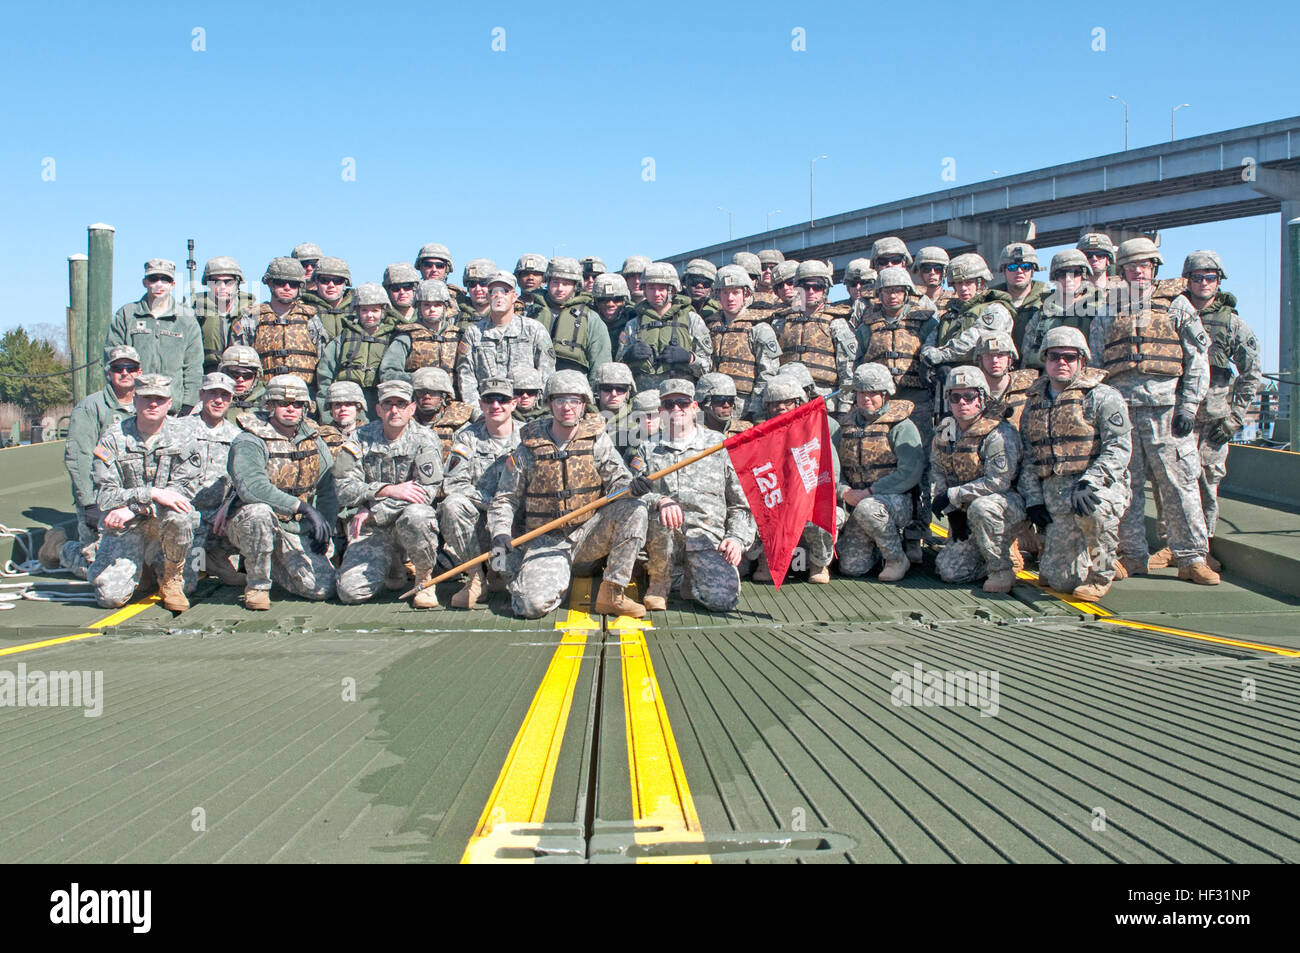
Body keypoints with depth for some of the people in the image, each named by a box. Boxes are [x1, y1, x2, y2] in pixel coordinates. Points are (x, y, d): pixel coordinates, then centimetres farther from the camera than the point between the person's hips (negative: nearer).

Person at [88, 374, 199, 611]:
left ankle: (171, 579, -8)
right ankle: (140, 567, 20)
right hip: (125, 528, 0)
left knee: (179, 515, -36)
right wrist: (153, 493, -25)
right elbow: (104, 495, -10)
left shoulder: (179, 434, -2)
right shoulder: (113, 438, -5)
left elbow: (185, 487, -10)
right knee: (111, 596, -17)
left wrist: (134, 508, -20)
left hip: (162, 519, 1)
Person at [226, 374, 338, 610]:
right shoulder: (249, 443, -12)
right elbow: (251, 487, -30)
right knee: (259, 512, -39)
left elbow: (328, 491, 16)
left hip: (296, 532, 5)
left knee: (323, 588, -13)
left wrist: (325, 530, 3)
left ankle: (270, 567, 18)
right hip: (246, 524, -5)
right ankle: (257, 584, -16)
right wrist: (303, 507, -32)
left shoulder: (314, 441, 7)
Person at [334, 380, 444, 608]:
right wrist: (389, 490, -21)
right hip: (373, 530, 2)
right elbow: (344, 488, -6)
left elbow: (426, 491, -15)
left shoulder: (424, 441, -3)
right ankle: (392, 566, 19)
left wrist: (372, 512, -17)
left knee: (416, 516, -38)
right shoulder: (360, 439, 3)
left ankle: (424, 579, -10)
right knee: (350, 592, -15)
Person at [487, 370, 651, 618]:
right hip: (546, 541, -2)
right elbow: (505, 499, 4)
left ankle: (612, 593, -19)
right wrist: (500, 537, -13)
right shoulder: (529, 448, 0)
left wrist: (631, 486, -31)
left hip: (589, 534, 2)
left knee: (634, 510, -25)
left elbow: (616, 479, -6)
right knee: (534, 604, -26)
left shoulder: (597, 440, 2)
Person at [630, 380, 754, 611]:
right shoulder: (648, 449, 16)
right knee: (661, 514, -35)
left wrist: (737, 538, -3)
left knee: (724, 598, -25)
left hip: (708, 537, 0)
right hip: (662, 542, 0)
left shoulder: (720, 445, 15)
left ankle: (691, 580, 12)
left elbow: (742, 502, 14)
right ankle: (659, 582, -8)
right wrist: (660, 500, -19)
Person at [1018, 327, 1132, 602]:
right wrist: (1033, 499, 6)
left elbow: (1119, 448, -10)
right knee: (1061, 579, -5)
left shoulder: (1102, 397, -1)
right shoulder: (1034, 404, 15)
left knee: (1093, 508, -41)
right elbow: (1028, 458, 17)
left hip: (1100, 486, -4)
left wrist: (1089, 483, -24)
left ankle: (1101, 575, -14)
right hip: (1053, 494, 4)